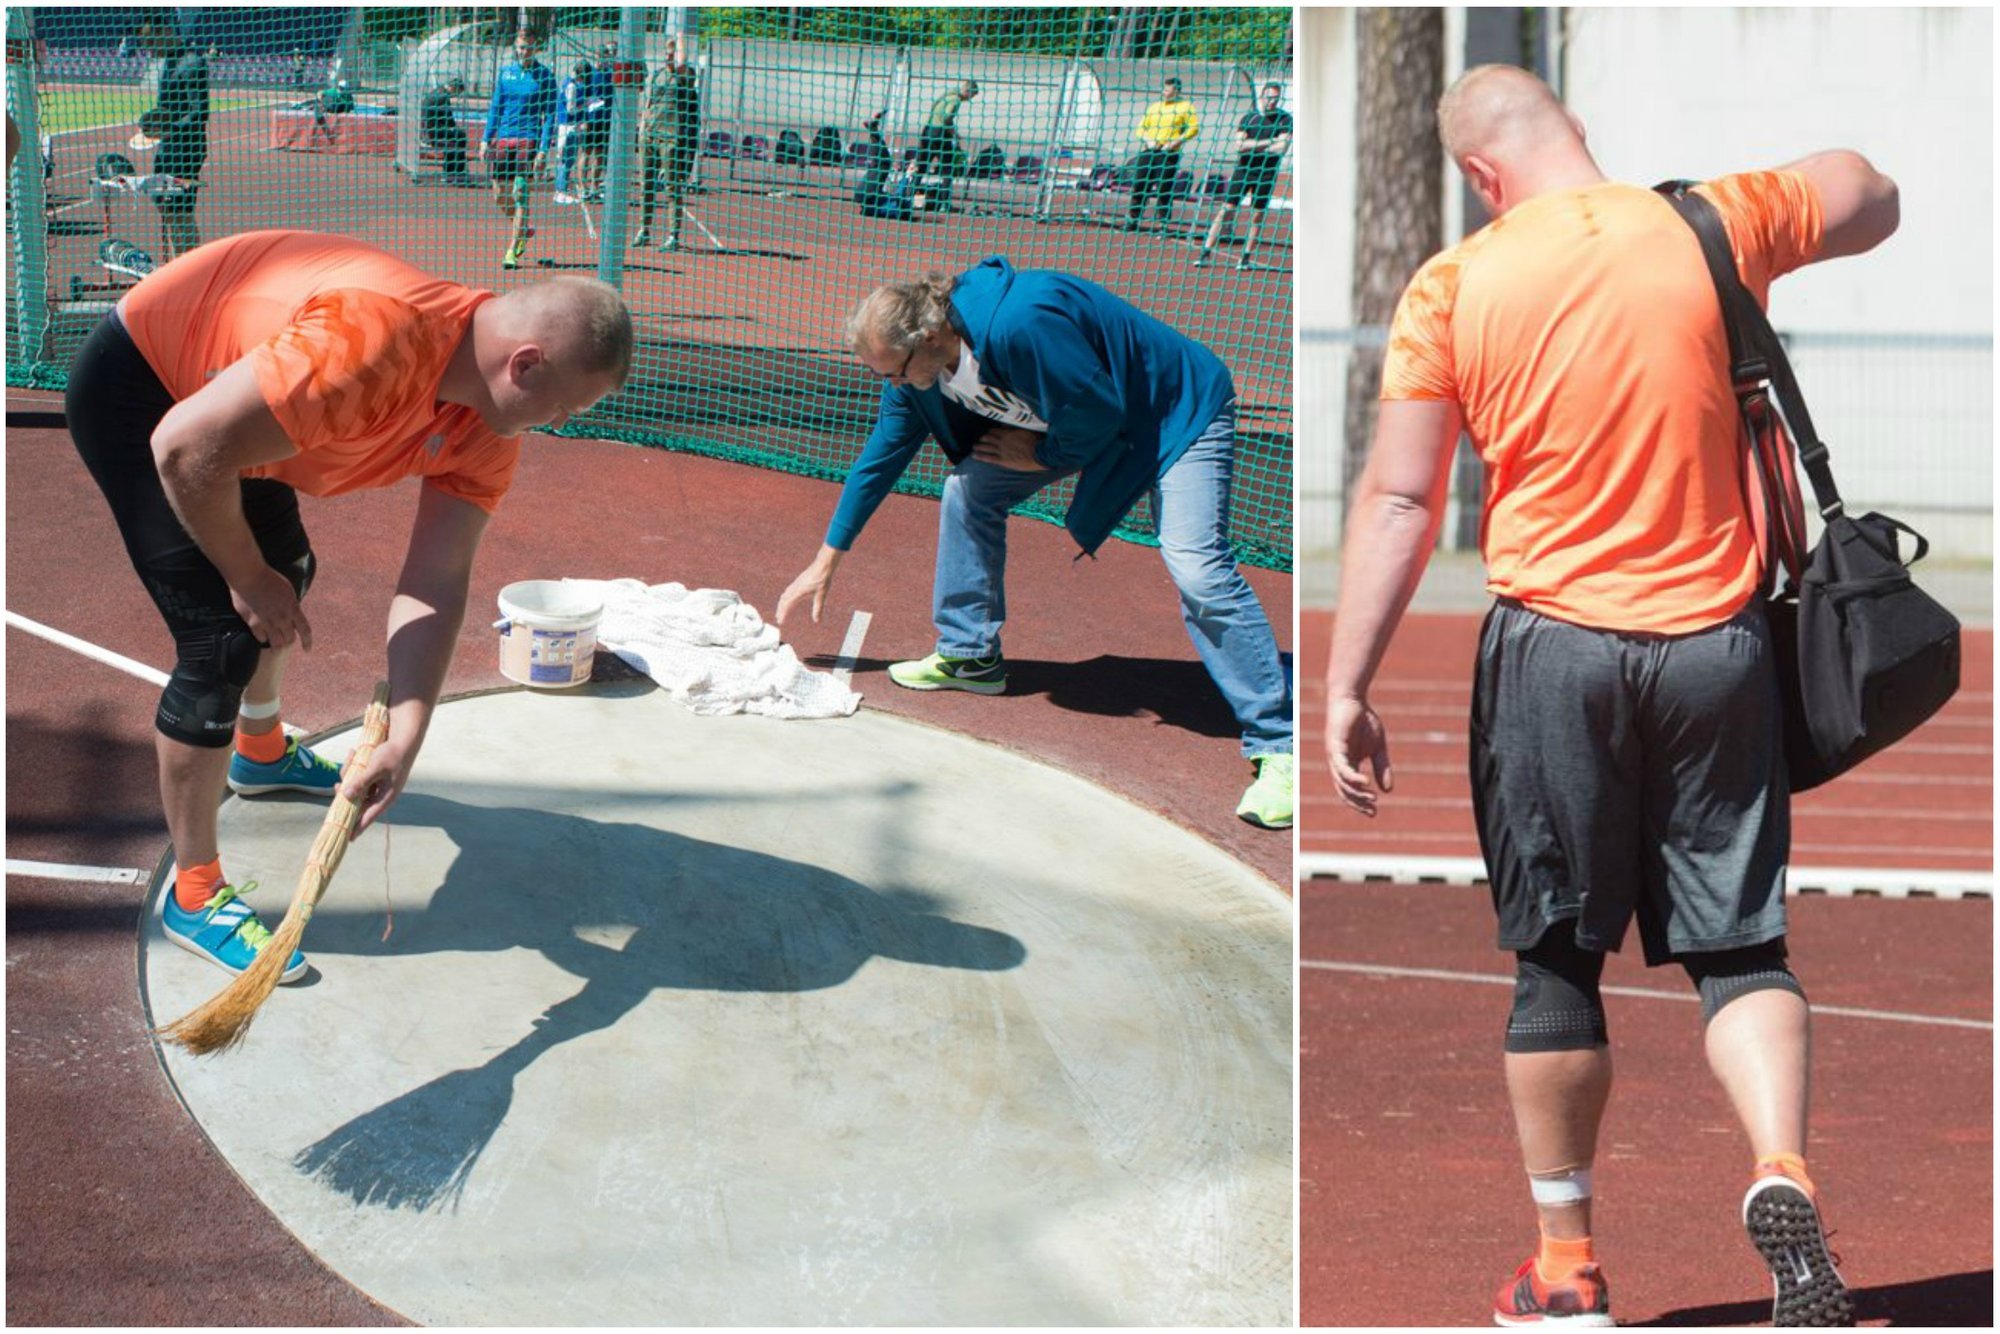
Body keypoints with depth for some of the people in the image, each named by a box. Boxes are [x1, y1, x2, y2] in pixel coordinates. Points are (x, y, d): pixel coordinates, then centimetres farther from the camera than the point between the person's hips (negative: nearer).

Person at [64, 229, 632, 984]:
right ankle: (195, 897, 1)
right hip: (133, 389, -9)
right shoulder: (374, 342, -40)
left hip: (217, 385, 9)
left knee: (286, 578, 27)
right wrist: (247, 577, -19)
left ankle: (260, 753, 57)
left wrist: (404, 738, -21)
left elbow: (436, 582, -10)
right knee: (223, 637, -13)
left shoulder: (487, 429, -12)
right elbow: (185, 448, -35)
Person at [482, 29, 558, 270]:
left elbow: (550, 114, -4)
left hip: (529, 139, -5)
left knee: (520, 193, -11)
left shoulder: (545, 75, -3)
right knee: (500, 196, 7)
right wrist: (486, 139, 8)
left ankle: (512, 253, -8)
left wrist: (544, 149, -12)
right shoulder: (505, 71, 9)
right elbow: (495, 106, 15)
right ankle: (525, 229, 34)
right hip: (503, 138, 5)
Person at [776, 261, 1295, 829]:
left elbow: (1101, 411, -28)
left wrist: (1041, 454, -11)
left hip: (1179, 413, -8)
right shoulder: (917, 361, -8)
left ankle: (1276, 746, -21)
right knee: (969, 489, 1)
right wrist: (826, 560, 12)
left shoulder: (1020, 325, -38)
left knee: (1197, 569, -23)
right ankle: (969, 655, 18)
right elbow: (879, 459, 6)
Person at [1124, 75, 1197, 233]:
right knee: (1139, 187, 3)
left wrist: (1177, 142, -16)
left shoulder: (1185, 106, 4)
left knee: (1164, 190, -8)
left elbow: (1194, 127, -7)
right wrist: (1148, 140, -2)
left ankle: (1164, 224, -1)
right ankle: (1132, 221, 12)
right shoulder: (1154, 107, 19)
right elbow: (1141, 128, 19)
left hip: (1169, 154, -5)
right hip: (1148, 152, 5)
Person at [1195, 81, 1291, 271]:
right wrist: (1267, 143, -13)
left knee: (1258, 214, 1)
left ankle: (1247, 257, 9)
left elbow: (1282, 148, -12)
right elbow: (1240, 145, -8)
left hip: (1266, 173, -1)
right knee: (1226, 210, -4)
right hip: (1243, 169, 1)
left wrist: (1252, 147, -8)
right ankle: (1205, 253, -4)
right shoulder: (1248, 118, 3)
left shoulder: (1285, 120, -1)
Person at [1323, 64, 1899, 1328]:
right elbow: (1867, 193, 21)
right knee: (1740, 947, 9)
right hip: (1715, 644, 1)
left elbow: (1398, 499, -4)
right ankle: (1783, 1169, -16)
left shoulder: (1453, 286, -3)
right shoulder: (1710, 226, 1)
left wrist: (1346, 687, -1)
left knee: (1557, 962, 10)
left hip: (1554, 648, -1)